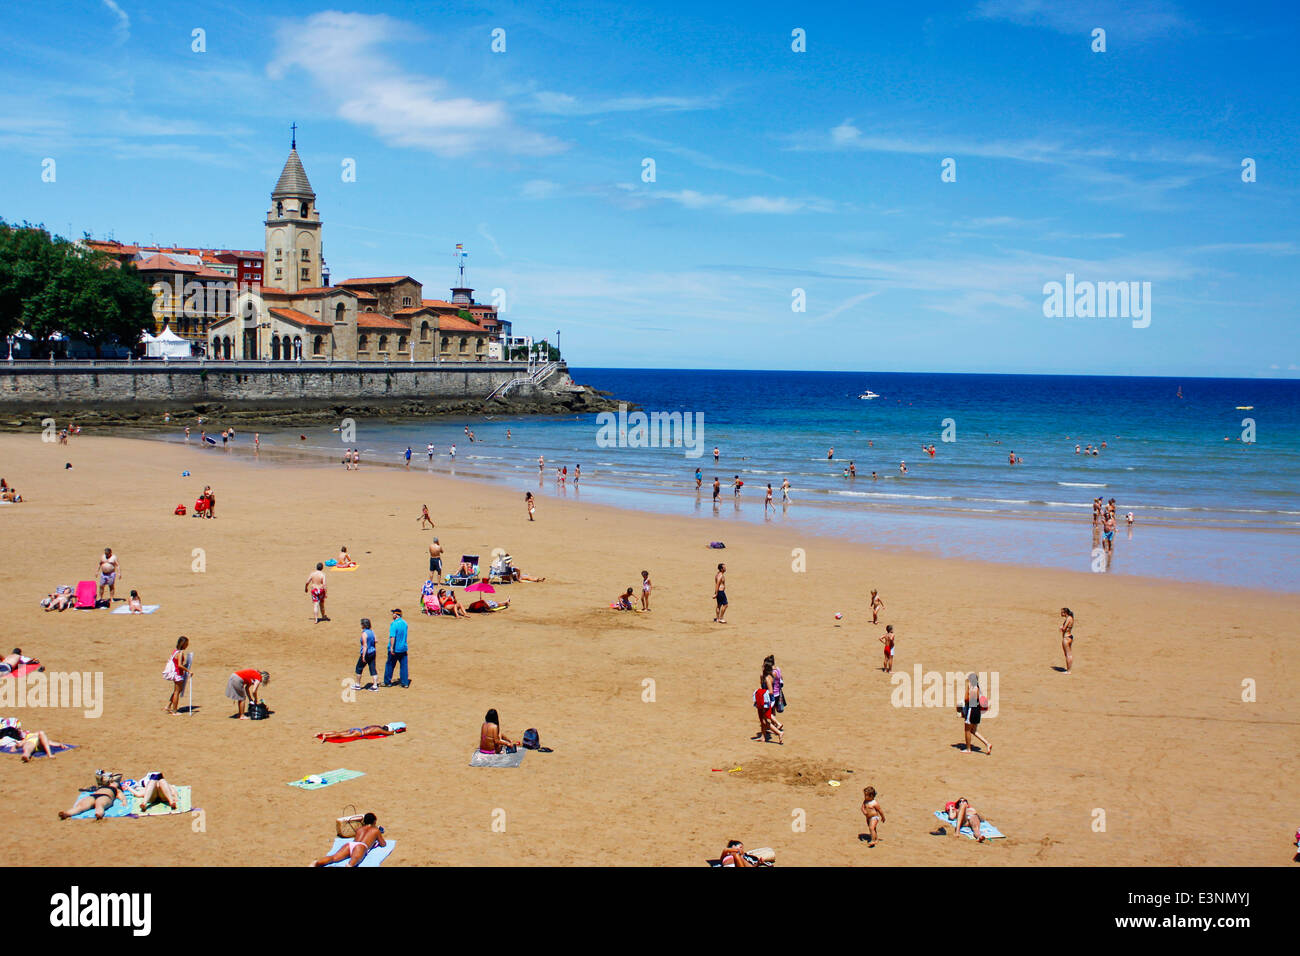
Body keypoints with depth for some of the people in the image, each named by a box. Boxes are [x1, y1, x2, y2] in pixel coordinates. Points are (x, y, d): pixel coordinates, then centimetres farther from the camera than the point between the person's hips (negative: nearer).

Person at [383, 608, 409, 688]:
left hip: (395, 649, -6)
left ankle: (387, 682, 17)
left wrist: (391, 647, -25)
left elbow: (392, 637, -24)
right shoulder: (404, 623, 7)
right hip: (403, 648, 6)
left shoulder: (394, 624, -17)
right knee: (404, 665, 8)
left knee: (389, 665, 8)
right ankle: (405, 682, 9)